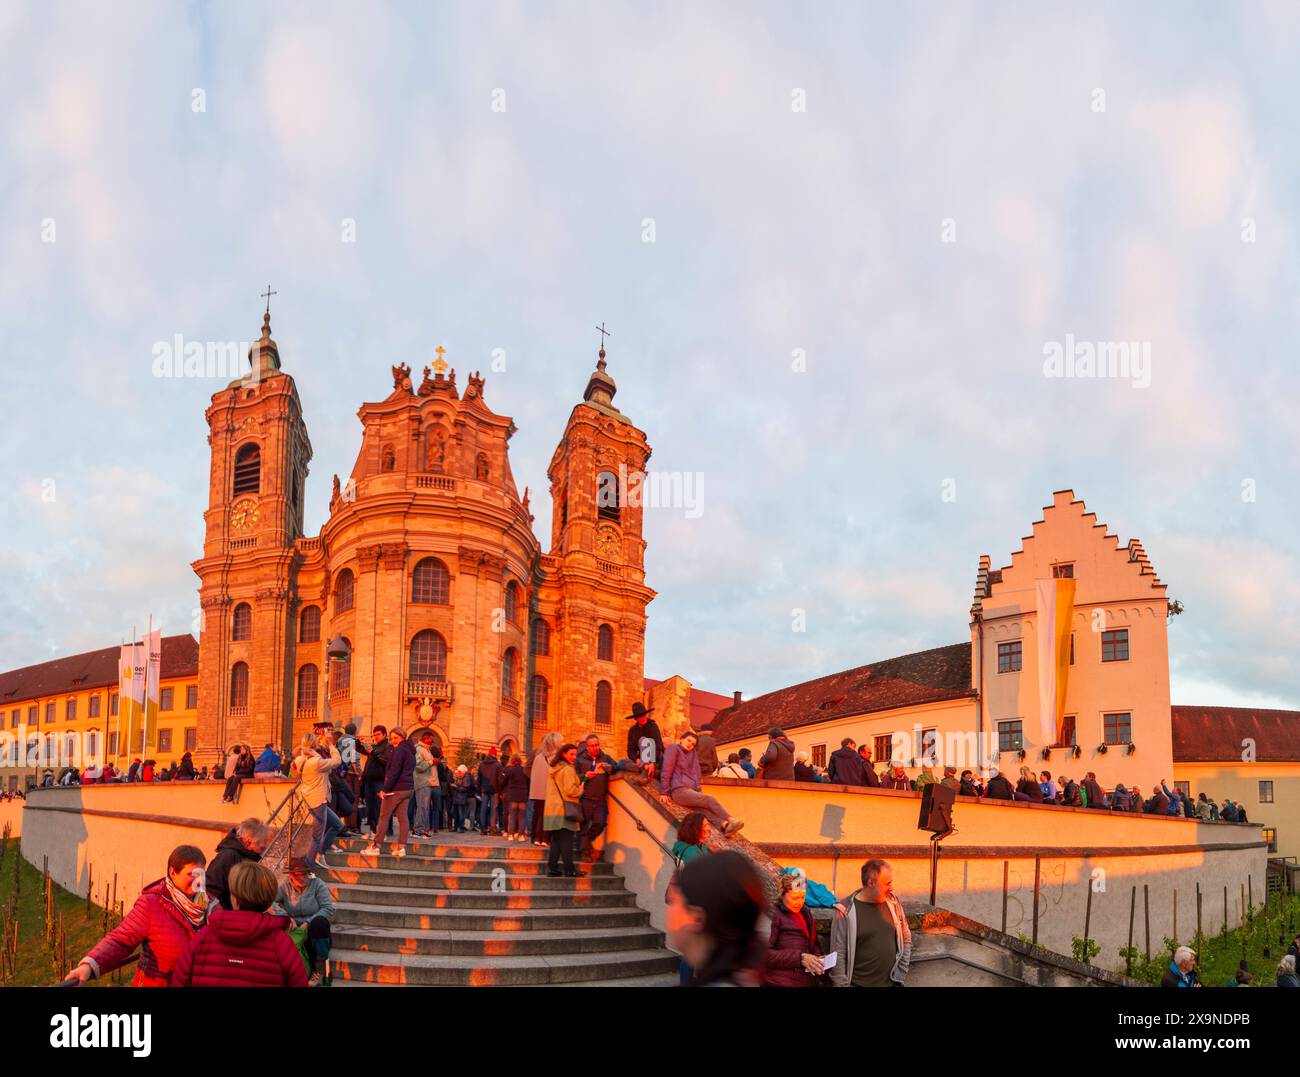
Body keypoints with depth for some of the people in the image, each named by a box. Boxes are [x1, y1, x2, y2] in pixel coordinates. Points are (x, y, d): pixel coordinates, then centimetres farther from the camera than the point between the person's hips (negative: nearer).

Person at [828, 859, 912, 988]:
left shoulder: (893, 901, 0)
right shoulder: (846, 911, -12)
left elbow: (906, 940, 9)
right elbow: (838, 954, -10)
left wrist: (901, 974, 3)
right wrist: (842, 985, -12)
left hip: (892, 982, 3)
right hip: (859, 984, -3)